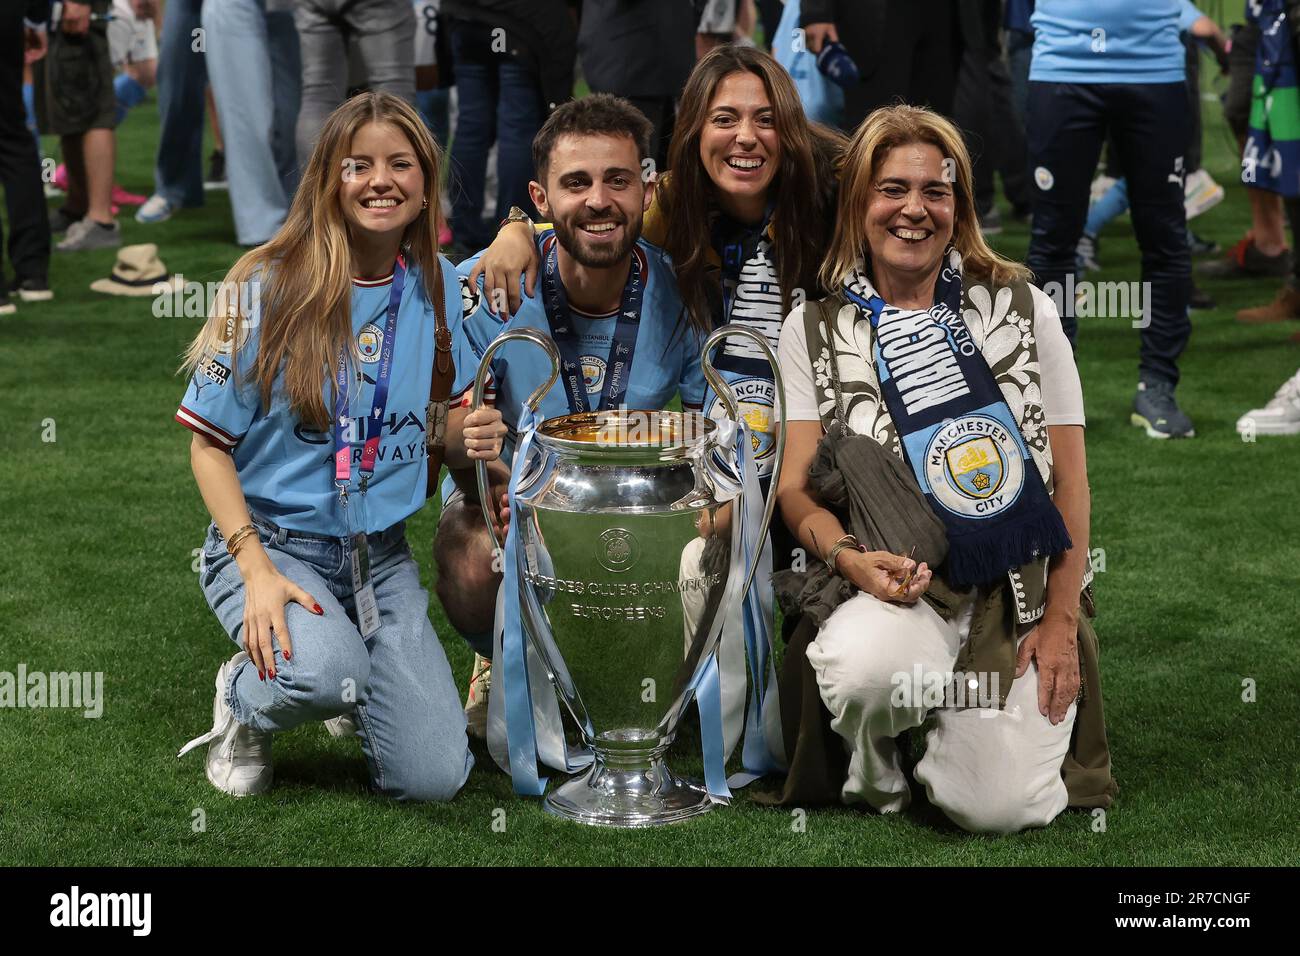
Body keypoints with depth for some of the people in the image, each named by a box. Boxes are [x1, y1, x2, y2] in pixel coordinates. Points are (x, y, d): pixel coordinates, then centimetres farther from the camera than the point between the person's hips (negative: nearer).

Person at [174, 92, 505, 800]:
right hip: (270, 540, -4)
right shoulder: (269, 288, -10)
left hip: (382, 554, 4)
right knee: (326, 671, -36)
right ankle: (245, 700, 0)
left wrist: (473, 441, -11)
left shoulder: (442, 289, 2)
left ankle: (348, 690, 23)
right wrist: (257, 569, -19)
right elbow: (209, 441, -7)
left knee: (432, 778, -10)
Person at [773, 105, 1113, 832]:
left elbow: (1070, 480, 4)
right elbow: (798, 488, 2)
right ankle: (876, 774, -1)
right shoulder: (814, 330, 6)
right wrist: (853, 559, -19)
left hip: (1020, 595, 1)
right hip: (895, 589, 0)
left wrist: (1061, 622, -5)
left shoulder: (1023, 310, 5)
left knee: (995, 806, -20)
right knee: (866, 666, -38)